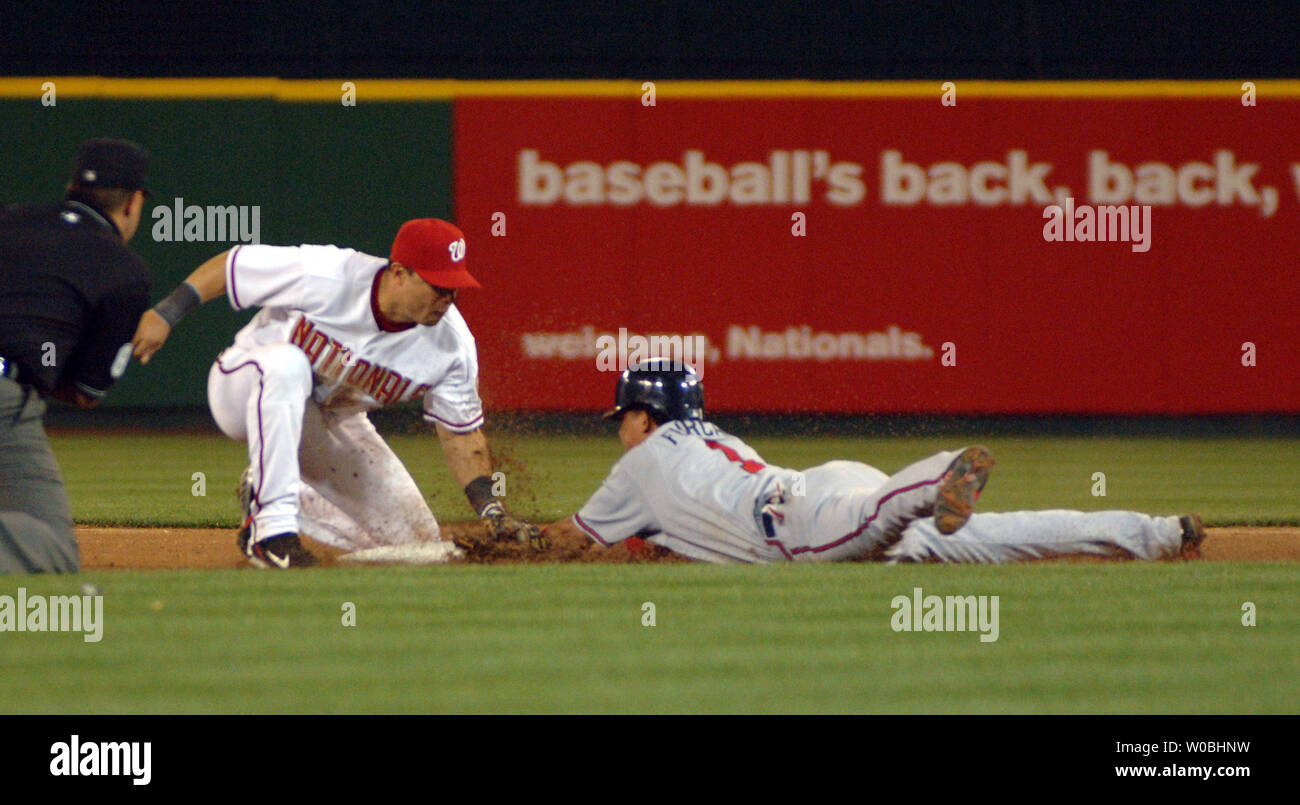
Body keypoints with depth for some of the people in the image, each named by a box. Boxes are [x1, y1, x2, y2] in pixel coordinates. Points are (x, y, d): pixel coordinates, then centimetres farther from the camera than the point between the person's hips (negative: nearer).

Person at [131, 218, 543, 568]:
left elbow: (461, 433, -9)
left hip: (332, 422, 5)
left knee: (416, 540, -2)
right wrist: (166, 314, -21)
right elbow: (229, 266, -19)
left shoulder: (451, 344, -18)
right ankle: (274, 523, -38)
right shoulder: (325, 276, -30)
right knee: (287, 363, -42)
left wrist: (491, 509, -20)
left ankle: (276, 497, 14)